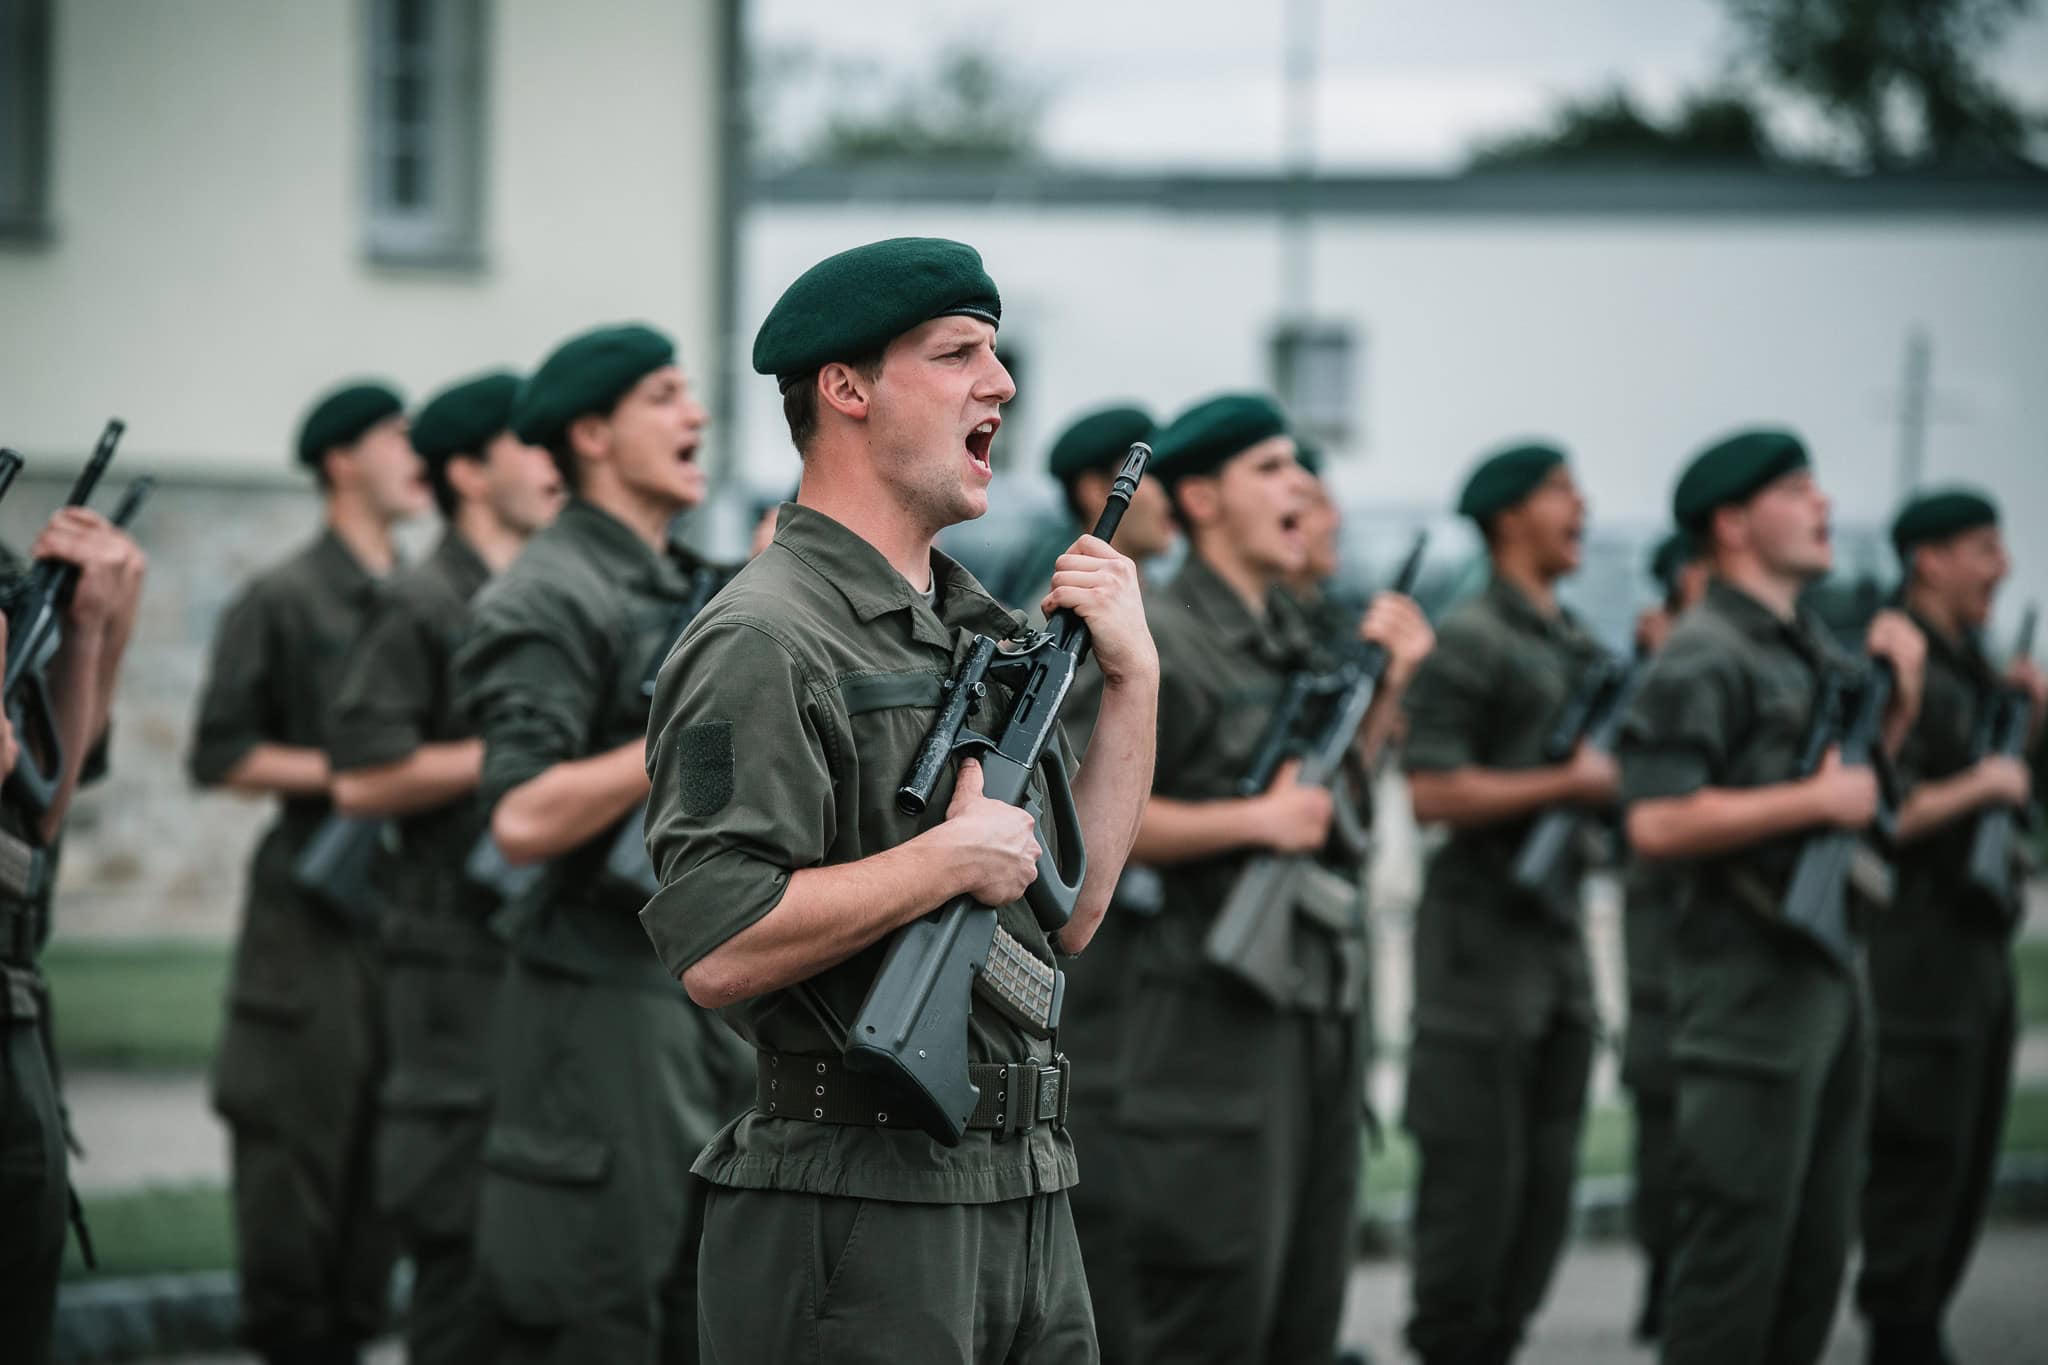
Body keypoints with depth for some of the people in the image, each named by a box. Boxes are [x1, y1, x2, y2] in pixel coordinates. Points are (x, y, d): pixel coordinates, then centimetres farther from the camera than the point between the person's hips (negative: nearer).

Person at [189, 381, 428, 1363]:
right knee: (298, 1139, -6)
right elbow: (217, 754, -7)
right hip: (314, 918, -6)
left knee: (388, 1146, 7)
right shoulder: (285, 601, -4)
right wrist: (344, 773, -14)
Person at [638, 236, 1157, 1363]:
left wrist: (1133, 680, 12)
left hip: (1023, 1197, 9)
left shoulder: (975, 628, 17)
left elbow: (1068, 914, 19)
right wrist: (956, 857, -16)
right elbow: (715, 952, -22)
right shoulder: (765, 642, -12)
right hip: (853, 1216, -9)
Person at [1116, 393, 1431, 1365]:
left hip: (1320, 1014, 9)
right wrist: (1256, 820, -19)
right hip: (1216, 1018, -9)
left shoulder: (1291, 639, 17)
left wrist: (1384, 689, 12)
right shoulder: (1158, 643, -10)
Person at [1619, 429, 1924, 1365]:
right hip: (1749, 984, -9)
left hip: (1830, 972, 9)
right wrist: (1815, 800, -20)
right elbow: (1656, 823, -22)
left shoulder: (1813, 648, 16)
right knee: (1739, 1244, -7)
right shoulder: (1704, 660, -13)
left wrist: (1898, 702, 8)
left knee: (1817, 1248, 13)